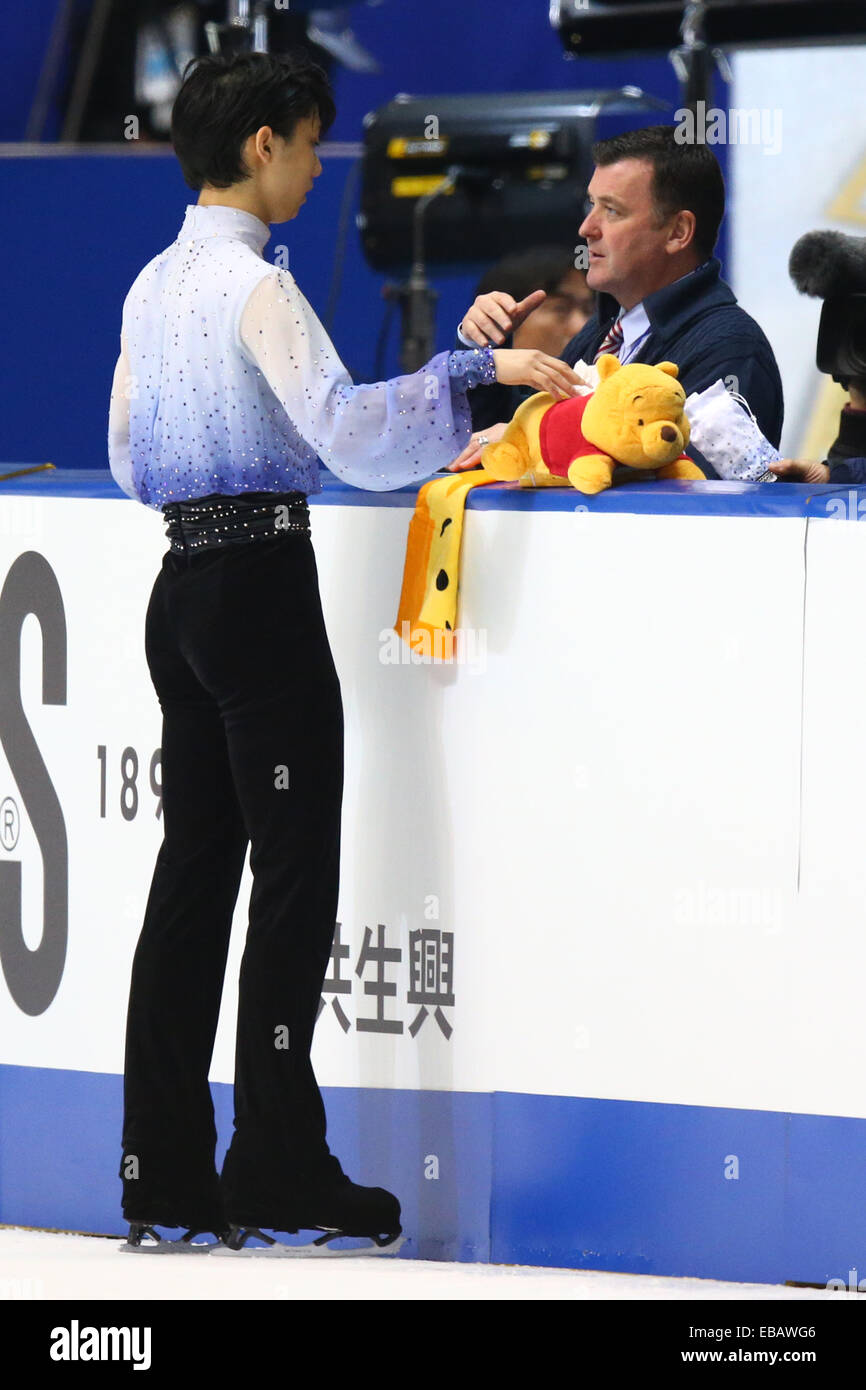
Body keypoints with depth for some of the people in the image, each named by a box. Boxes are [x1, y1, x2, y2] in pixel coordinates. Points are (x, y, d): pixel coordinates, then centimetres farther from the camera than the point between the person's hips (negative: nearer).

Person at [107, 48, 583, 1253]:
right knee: (295, 869, -2)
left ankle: (164, 1171, 8)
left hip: (180, 589, 8)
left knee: (195, 866, 9)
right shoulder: (257, 285, -13)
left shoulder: (155, 286, 13)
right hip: (261, 583, -8)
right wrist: (474, 371, -18)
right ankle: (278, 1168, -1)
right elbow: (346, 430, -23)